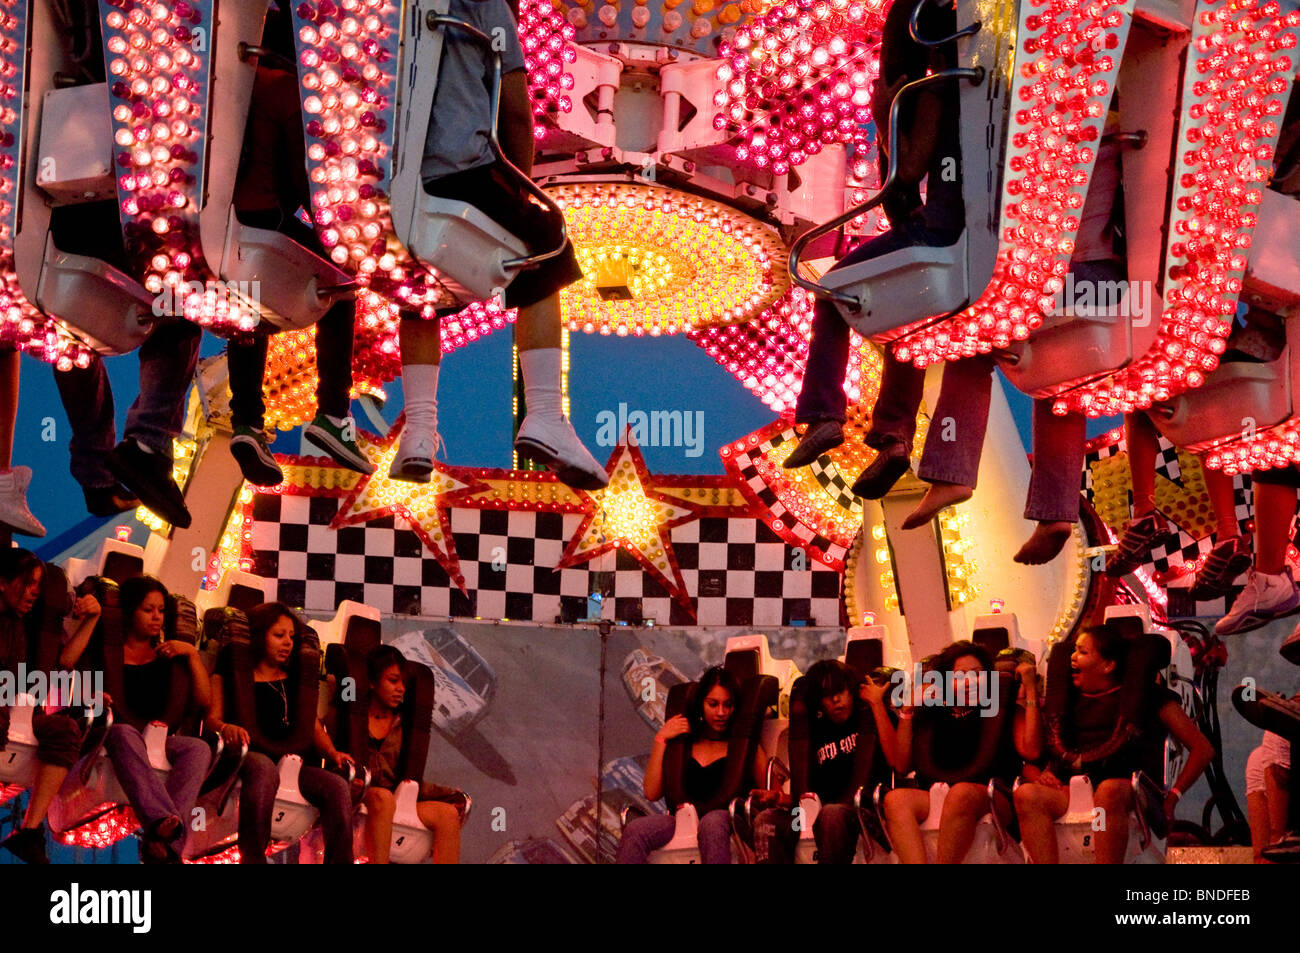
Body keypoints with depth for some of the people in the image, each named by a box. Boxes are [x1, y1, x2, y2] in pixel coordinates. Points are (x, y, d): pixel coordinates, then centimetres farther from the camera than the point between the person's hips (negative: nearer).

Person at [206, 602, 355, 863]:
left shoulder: (294, 680, 26)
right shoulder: (232, 673, 16)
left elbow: (313, 726, 21)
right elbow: (212, 717, 5)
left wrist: (332, 753, 0)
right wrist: (227, 729, -20)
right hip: (247, 754, -4)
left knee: (337, 786, -26)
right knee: (265, 768, -41)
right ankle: (252, 857, -44)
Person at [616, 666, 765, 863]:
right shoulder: (684, 741, 20)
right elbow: (652, 794, 12)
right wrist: (660, 740, 10)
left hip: (726, 819, -2)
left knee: (713, 823, -40)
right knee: (634, 830, -29)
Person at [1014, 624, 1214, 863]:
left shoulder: (1147, 697, 13)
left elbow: (1203, 749, 10)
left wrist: (1172, 797, 1)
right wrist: (1045, 774, 2)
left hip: (1124, 791, -4)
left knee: (1109, 790, -40)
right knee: (1026, 794, -29)